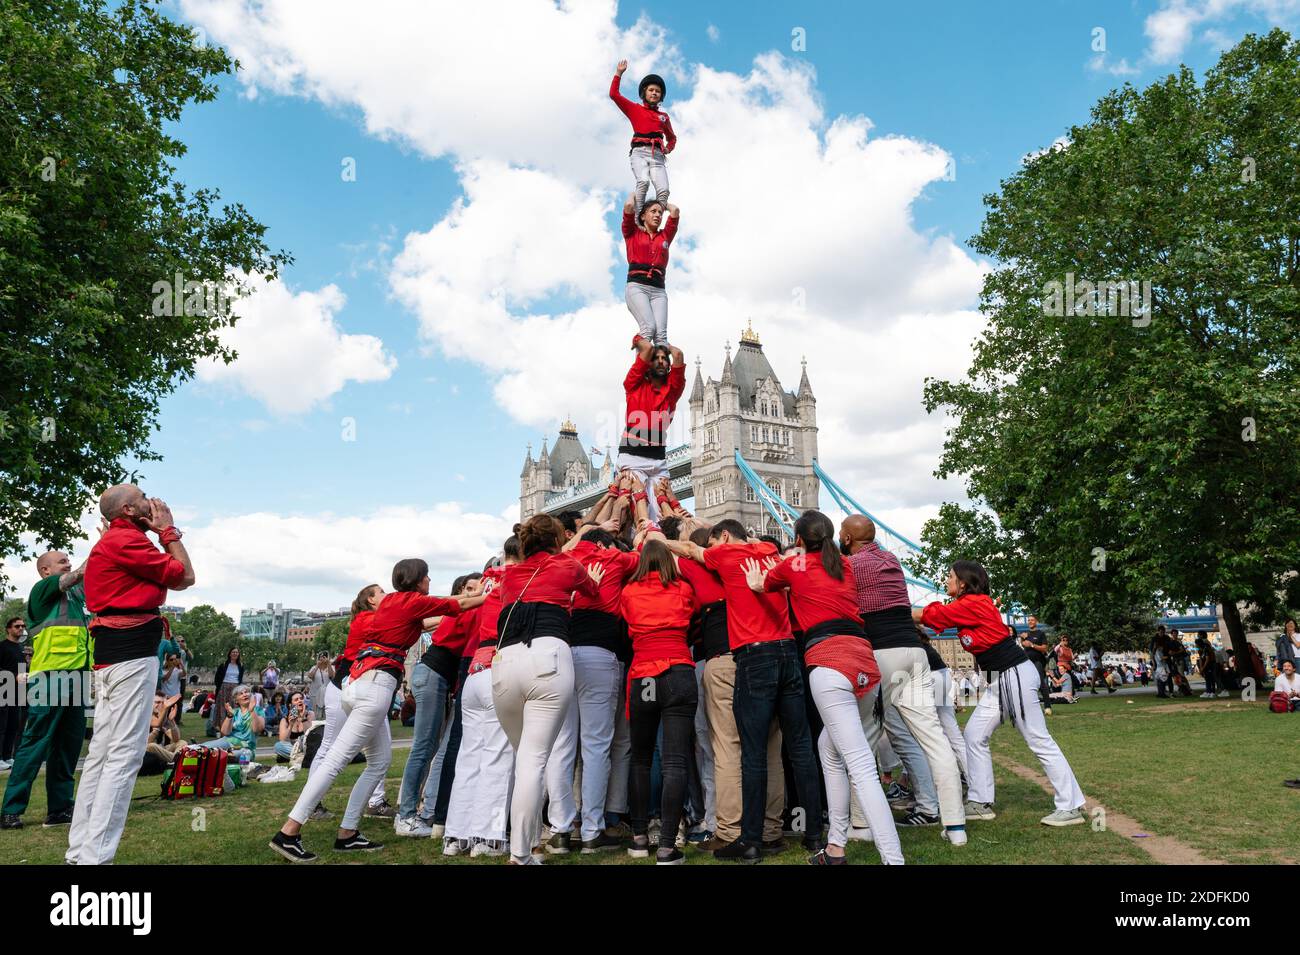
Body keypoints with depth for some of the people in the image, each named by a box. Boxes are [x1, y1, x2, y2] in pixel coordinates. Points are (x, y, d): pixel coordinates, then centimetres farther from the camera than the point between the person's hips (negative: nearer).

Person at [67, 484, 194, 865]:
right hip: (132, 651, -11)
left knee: (103, 752, 12)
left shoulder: (114, 542, 22)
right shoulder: (127, 540, -11)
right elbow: (185, 576, -6)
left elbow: (177, 579, 20)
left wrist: (161, 535, 19)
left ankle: (80, 851, 18)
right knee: (125, 754, -11)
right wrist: (168, 530, 1)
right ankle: (95, 855, -11)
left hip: (115, 650, 11)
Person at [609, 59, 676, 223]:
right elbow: (614, 94, 12)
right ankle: (637, 220, -35)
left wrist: (668, 148, 18)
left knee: (663, 190, -21)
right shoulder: (635, 109, 18)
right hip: (640, 152, -3)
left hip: (657, 155, 3)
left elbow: (672, 137, 38)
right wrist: (619, 73, 6)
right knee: (643, 181, -32)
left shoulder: (664, 116, 25)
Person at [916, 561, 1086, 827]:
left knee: (1039, 741, -3)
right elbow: (937, 615, 11)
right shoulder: (965, 607, 11)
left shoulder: (974, 604, -16)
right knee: (974, 735, 8)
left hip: (1016, 675, -10)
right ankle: (980, 803, 14)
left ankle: (1071, 807, 7)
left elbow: (931, 614, -11)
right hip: (1000, 680, 10)